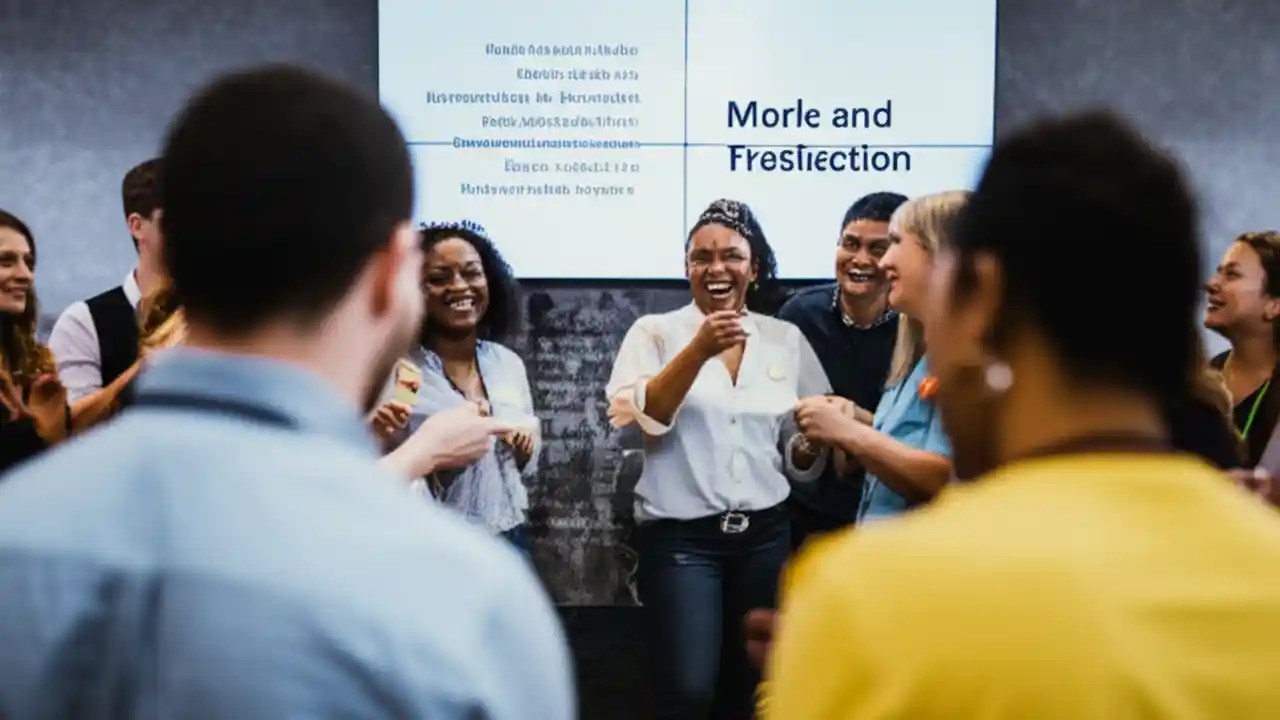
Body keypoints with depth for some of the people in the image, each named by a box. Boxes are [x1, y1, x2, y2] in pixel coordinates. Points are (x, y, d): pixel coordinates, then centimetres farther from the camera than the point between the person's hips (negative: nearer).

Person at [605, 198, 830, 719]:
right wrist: (698, 351, -26)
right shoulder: (655, 332, -1)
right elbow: (636, 417, -17)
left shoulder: (787, 339, 7)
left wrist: (812, 445, -8)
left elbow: (800, 458, 15)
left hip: (764, 535, 4)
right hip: (680, 537, -3)